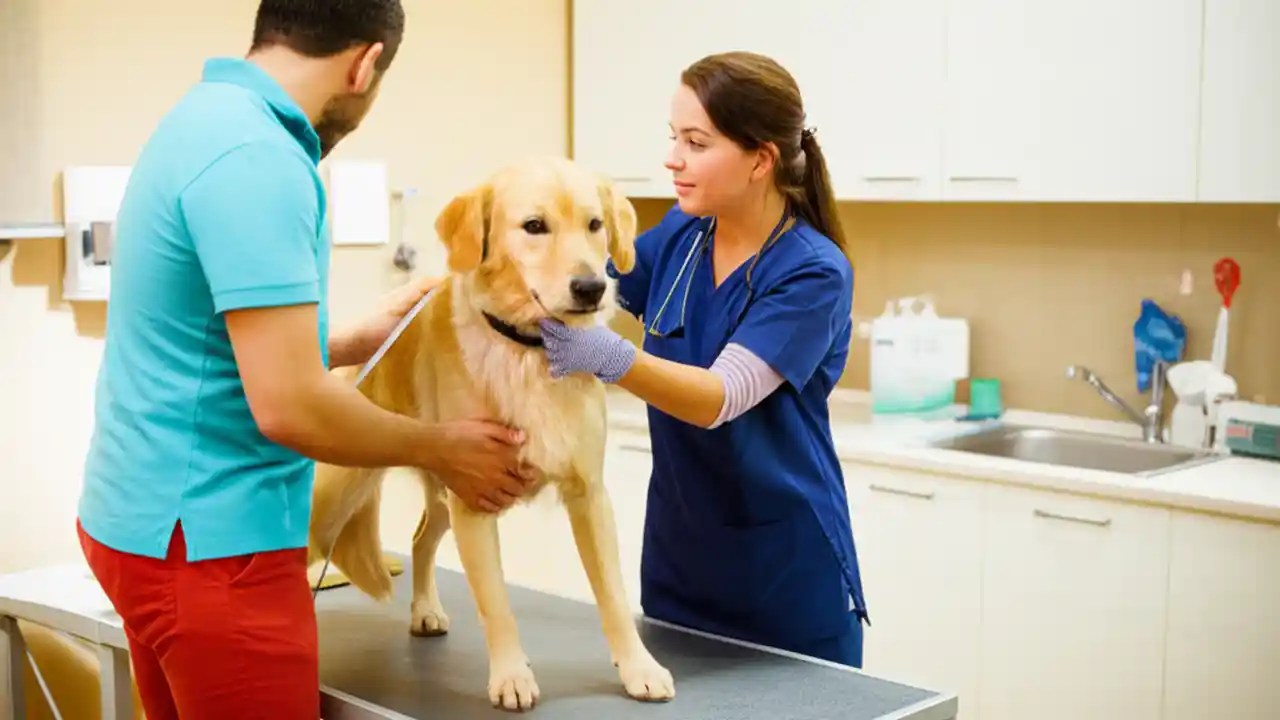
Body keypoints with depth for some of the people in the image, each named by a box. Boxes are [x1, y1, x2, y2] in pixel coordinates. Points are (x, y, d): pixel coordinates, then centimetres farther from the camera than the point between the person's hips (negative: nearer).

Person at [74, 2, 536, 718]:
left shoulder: (209, 116, 8)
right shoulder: (255, 157, -22)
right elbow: (289, 406, -26)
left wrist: (360, 341, 24)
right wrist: (443, 449, -11)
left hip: (161, 516, 10)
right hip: (208, 538, -10)